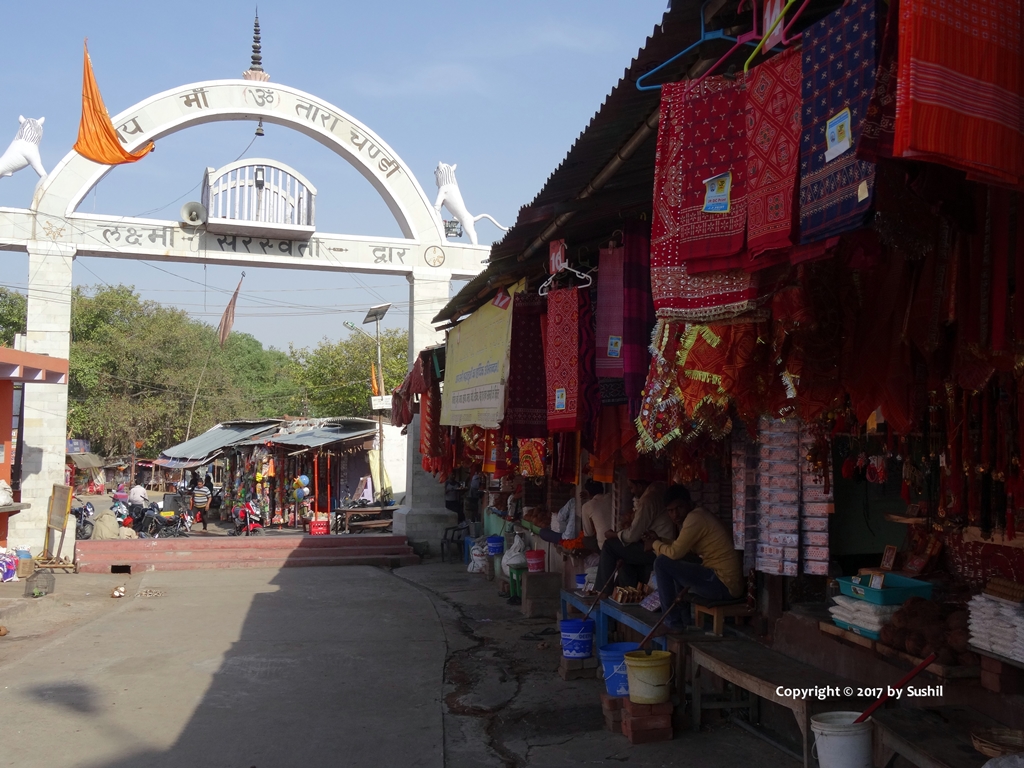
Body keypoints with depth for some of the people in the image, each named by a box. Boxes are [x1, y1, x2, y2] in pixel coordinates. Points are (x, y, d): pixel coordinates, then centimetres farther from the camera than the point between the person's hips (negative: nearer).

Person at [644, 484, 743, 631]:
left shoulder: (695, 518, -14)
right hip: (726, 582, 11)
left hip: (722, 584, -11)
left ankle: (673, 623, 0)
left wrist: (655, 544, 2)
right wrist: (657, 543, 10)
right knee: (675, 567, 29)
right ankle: (684, 619, 25)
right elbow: (681, 550, 21)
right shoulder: (699, 516, 16)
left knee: (662, 563, -10)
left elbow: (675, 552, -17)